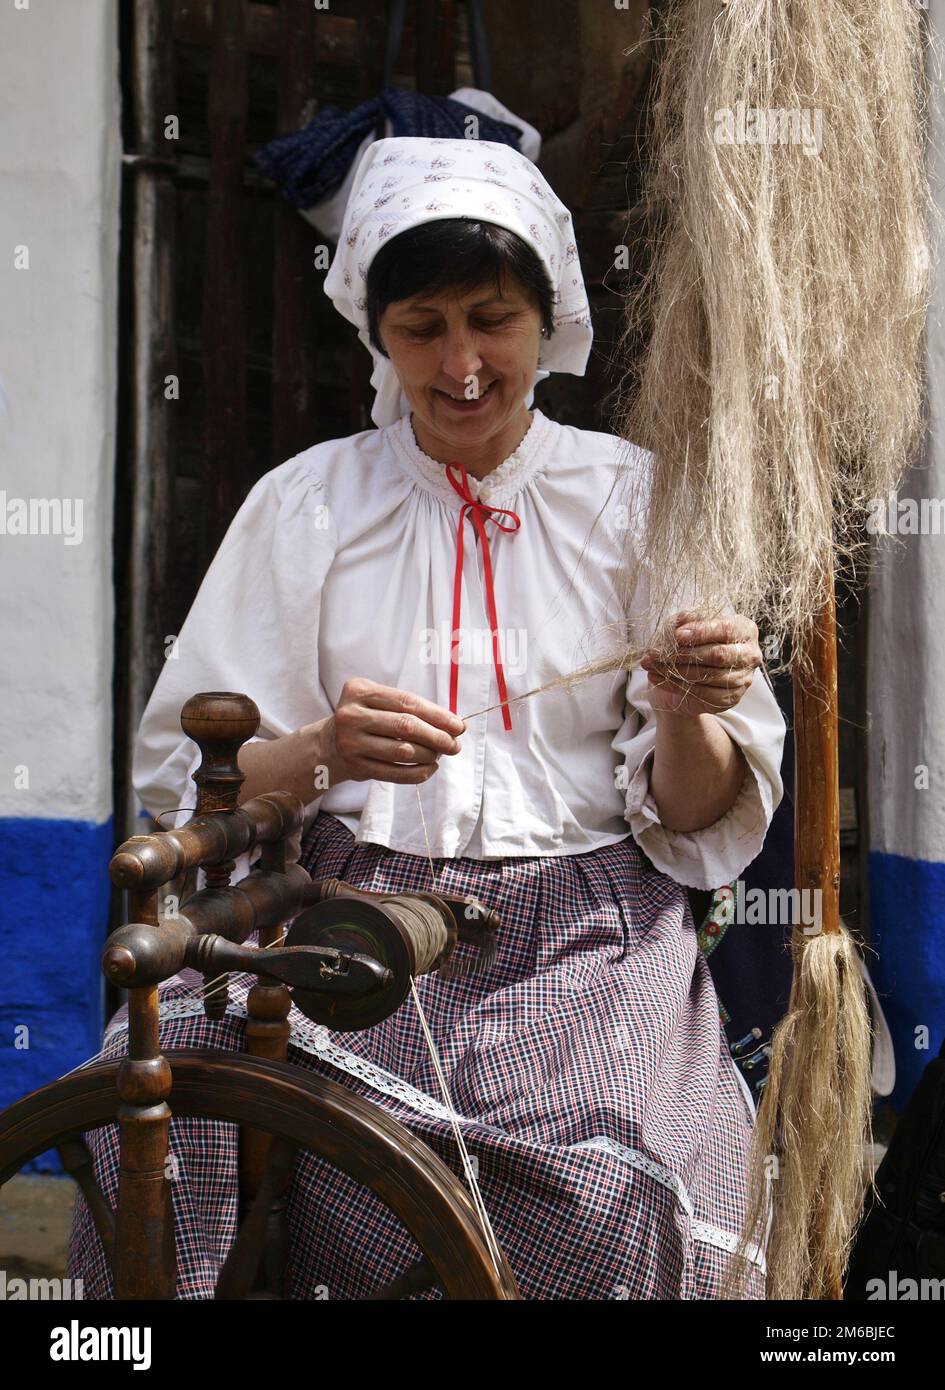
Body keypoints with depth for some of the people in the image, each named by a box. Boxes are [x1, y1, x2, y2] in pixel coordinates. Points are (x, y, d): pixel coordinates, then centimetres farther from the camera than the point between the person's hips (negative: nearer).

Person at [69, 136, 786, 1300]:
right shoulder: (304, 505, 8)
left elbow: (694, 825, 5)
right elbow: (190, 778, 2)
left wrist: (685, 717, -17)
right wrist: (322, 752, -19)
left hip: (586, 932, 0)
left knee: (600, 1200, -27)